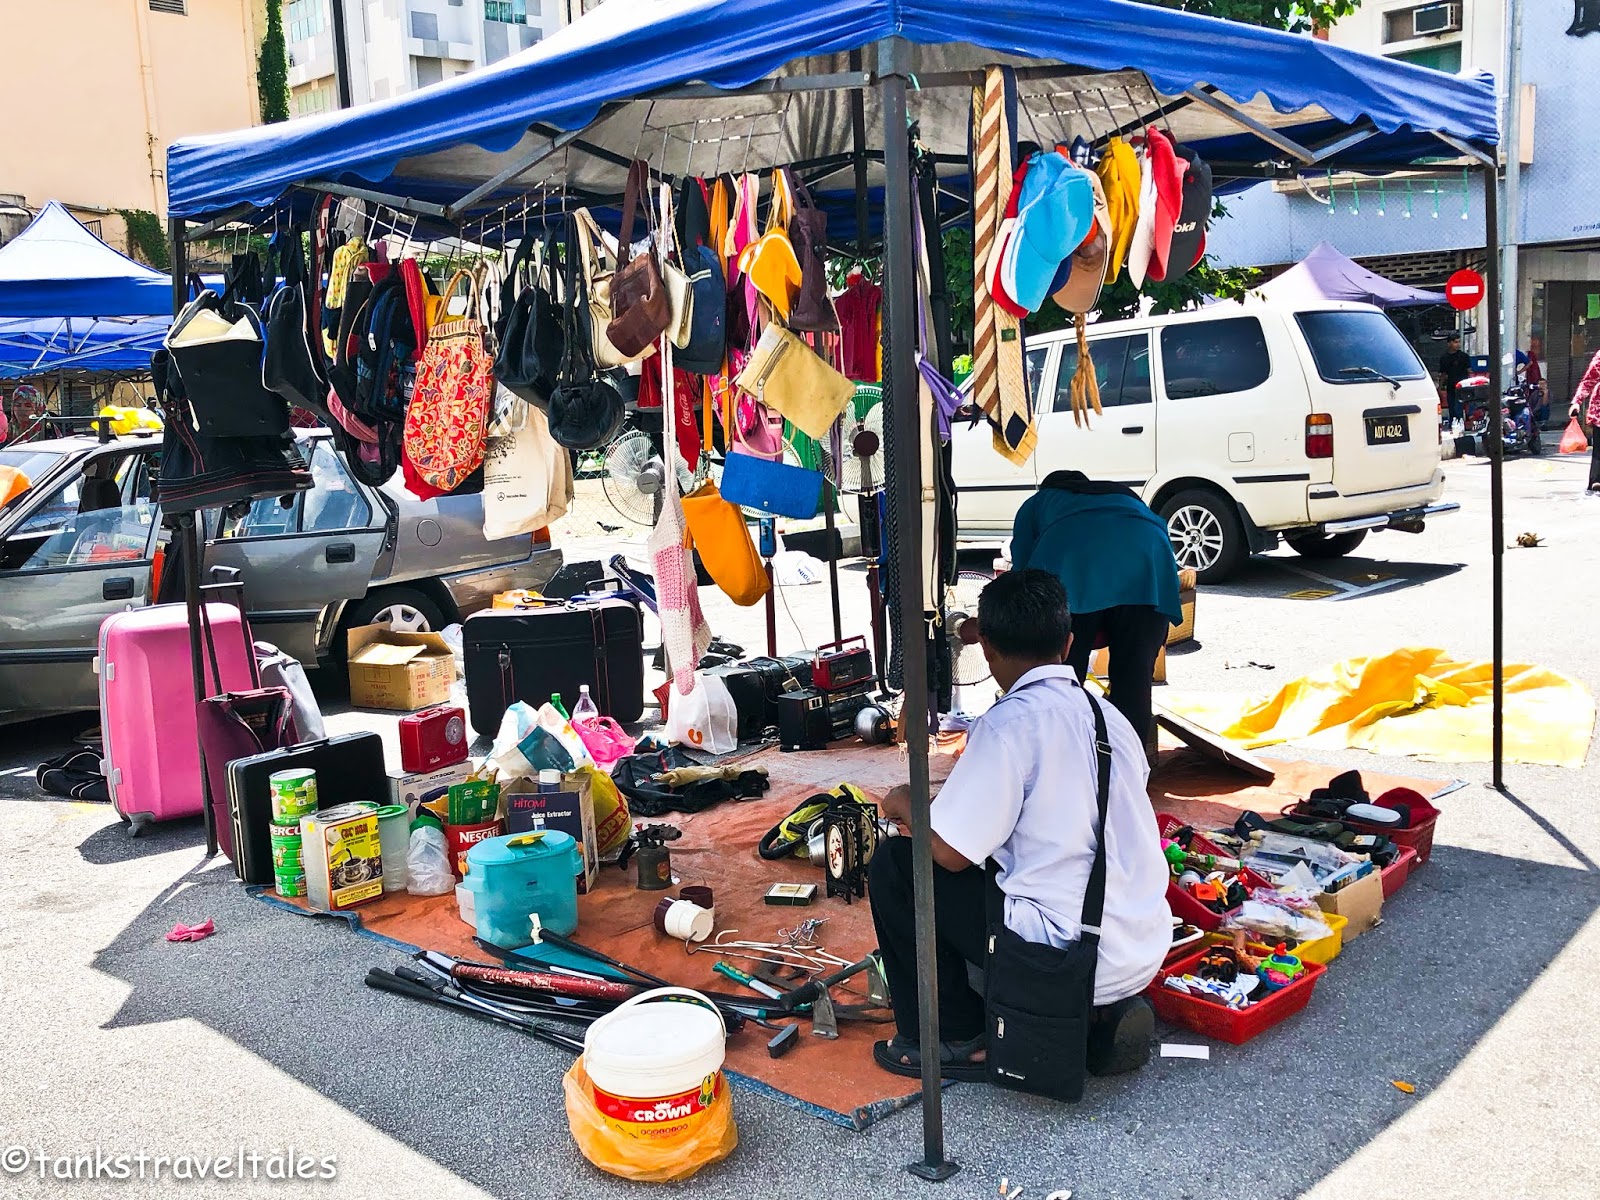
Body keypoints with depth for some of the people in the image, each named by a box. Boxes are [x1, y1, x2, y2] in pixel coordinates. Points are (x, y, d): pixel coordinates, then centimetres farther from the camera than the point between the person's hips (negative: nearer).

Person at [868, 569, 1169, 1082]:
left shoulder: (1010, 723, -15)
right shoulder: (1107, 715, 8)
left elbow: (949, 852, -14)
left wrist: (906, 803, 7)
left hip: (1075, 957, -7)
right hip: (1146, 951, 8)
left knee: (893, 865, 3)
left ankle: (953, 1039, 12)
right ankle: (1102, 1015, 18)